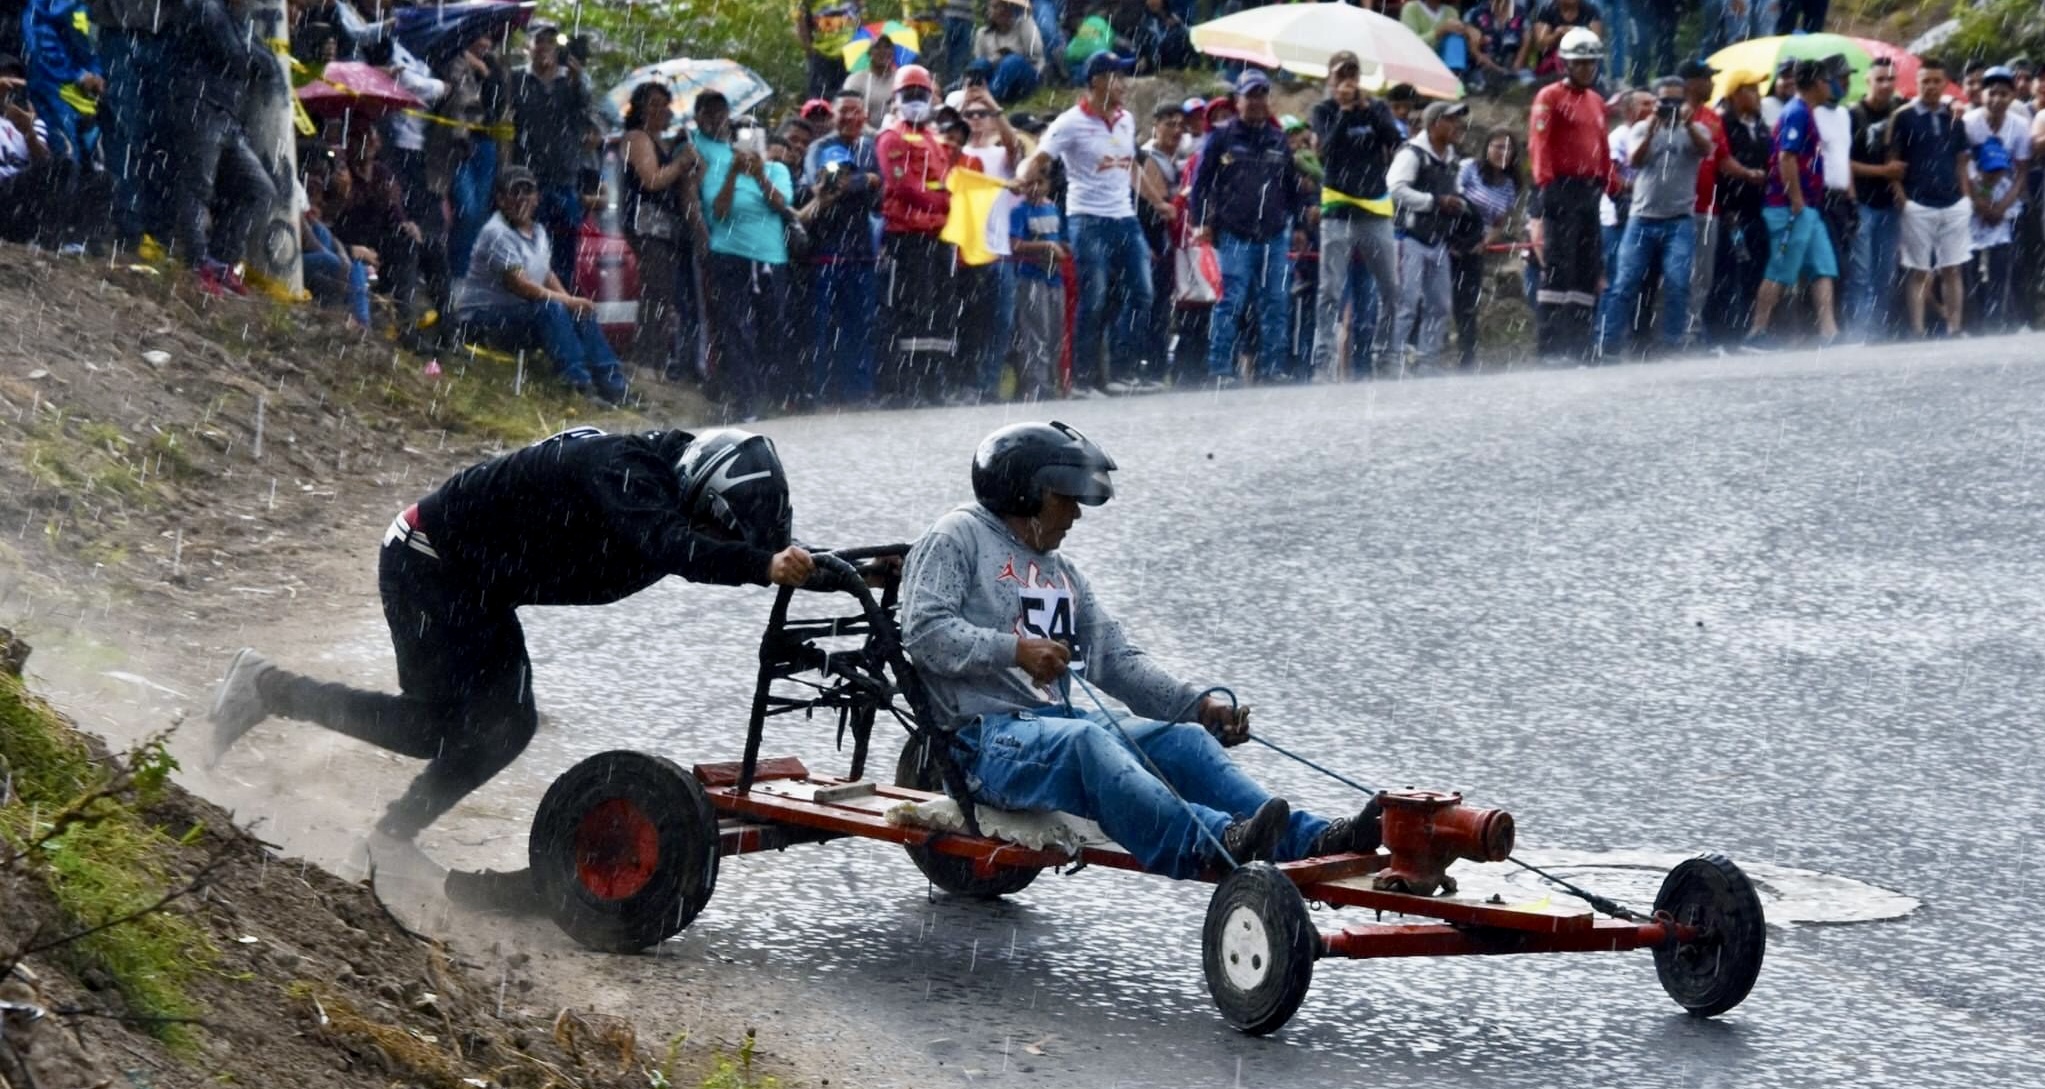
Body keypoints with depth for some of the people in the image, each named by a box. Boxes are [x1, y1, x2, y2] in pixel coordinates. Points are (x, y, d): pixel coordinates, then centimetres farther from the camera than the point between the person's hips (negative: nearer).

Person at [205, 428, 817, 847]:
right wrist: (763, 566, -58)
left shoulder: (666, 489, 0)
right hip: (427, 563, -10)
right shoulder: (622, 472, -28)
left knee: (507, 726, 5)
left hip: (476, 586, 10)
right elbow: (660, 544, -46)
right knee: (442, 727, -12)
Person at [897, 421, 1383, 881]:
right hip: (986, 736, -8)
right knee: (1085, 742, -37)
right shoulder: (956, 538, 4)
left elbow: (1118, 659, 18)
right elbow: (924, 631, -11)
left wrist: (1198, 704, 2)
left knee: (1182, 738, -14)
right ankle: (1211, 844, -60)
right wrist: (1015, 650, -23)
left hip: (1061, 720, 8)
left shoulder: (1061, 571, 28)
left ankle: (1309, 840, -33)